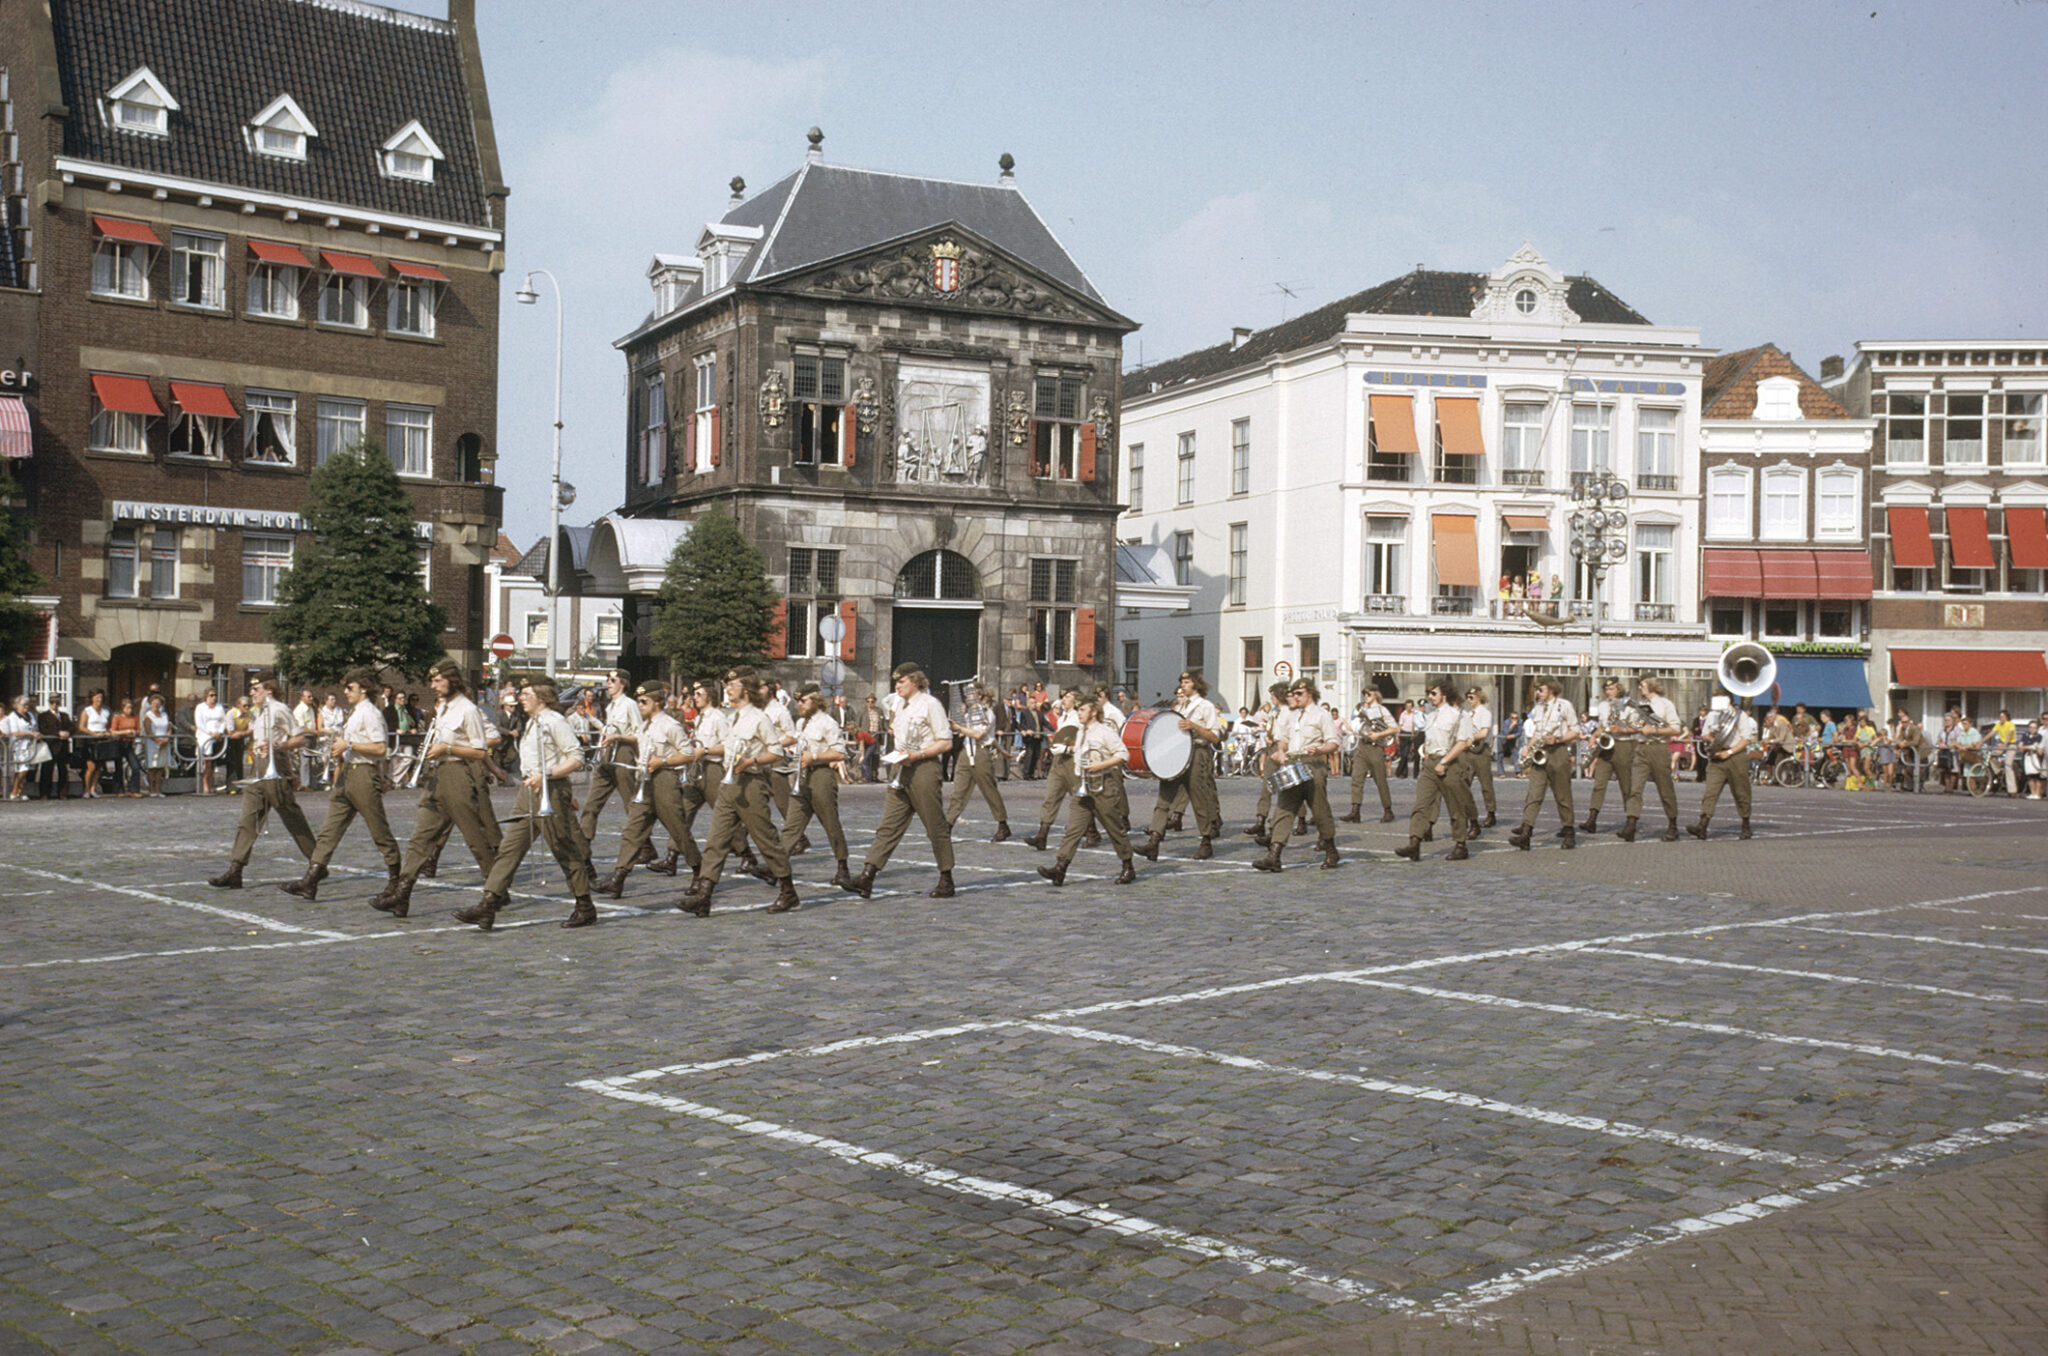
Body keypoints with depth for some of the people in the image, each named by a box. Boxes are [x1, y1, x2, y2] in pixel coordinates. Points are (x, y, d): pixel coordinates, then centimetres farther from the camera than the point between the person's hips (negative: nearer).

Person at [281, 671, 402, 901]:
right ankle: (310, 881, -4)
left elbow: (381, 748, -20)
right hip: (347, 773, 10)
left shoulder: (370, 713, -11)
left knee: (379, 830, 0)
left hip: (364, 774, -9)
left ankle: (398, 879, 14)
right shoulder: (354, 713, 19)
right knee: (330, 828, 1)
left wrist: (349, 745, -18)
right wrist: (339, 751, 11)